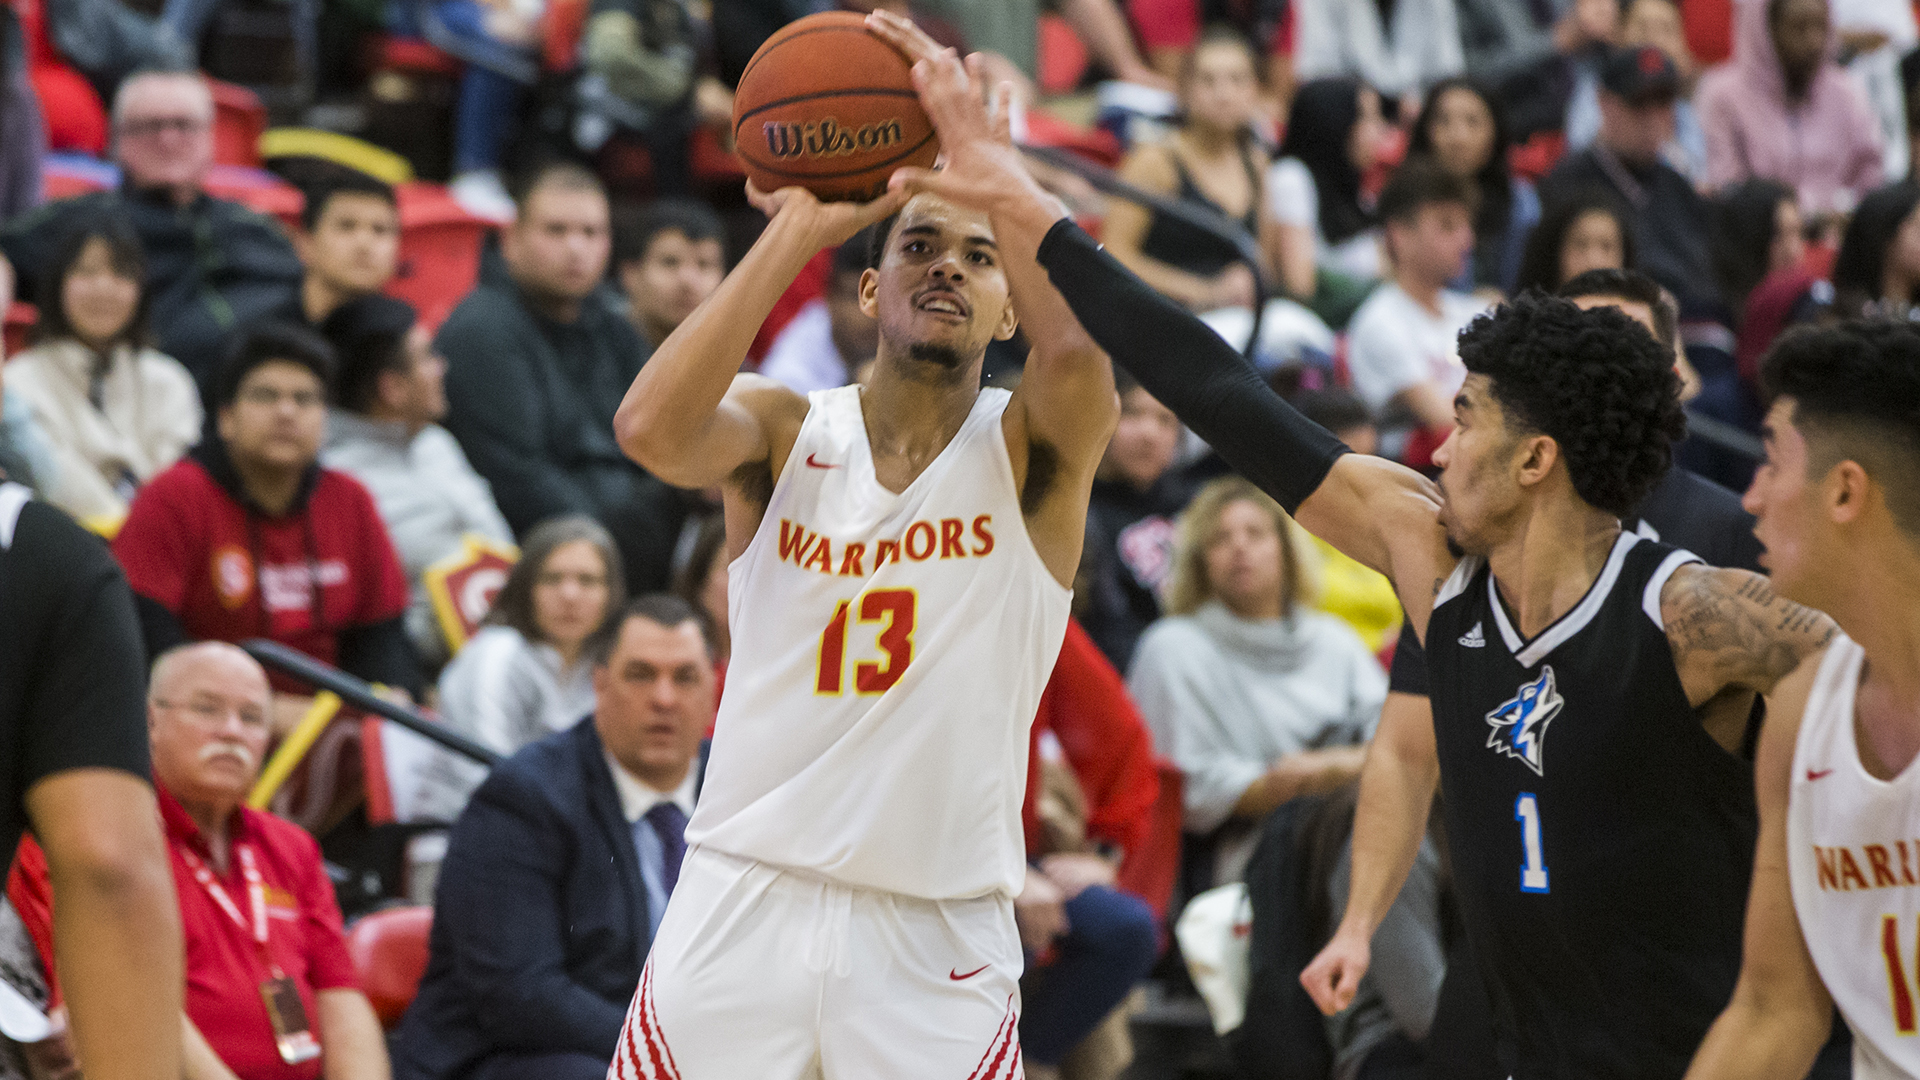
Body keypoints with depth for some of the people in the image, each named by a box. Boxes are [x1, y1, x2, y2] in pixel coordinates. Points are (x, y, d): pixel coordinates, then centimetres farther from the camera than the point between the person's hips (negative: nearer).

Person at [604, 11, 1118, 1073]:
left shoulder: (1028, 450, 0)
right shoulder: (783, 428, 3)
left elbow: (1076, 346, -24)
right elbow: (651, 427, -21)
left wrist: (976, 145, -21)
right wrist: (802, 224, -20)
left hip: (939, 938, -1)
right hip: (744, 897, 1)